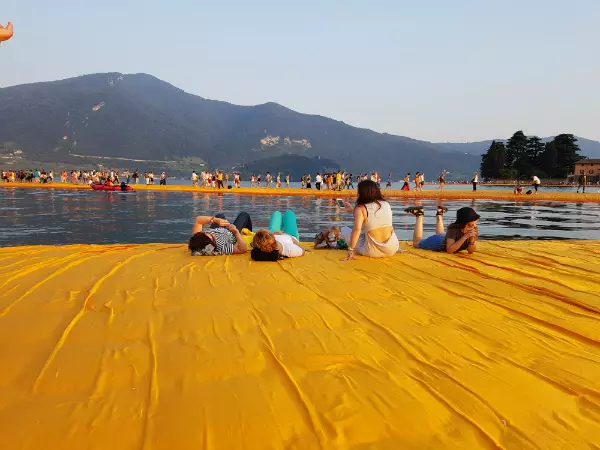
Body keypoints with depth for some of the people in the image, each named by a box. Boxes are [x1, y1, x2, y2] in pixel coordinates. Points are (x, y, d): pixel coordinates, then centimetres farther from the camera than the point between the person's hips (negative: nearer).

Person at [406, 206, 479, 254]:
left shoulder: (474, 230, -27)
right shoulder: (453, 229, -40)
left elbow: (471, 251, -21)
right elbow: (449, 250, -46)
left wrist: (472, 240, -41)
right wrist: (464, 237, -52)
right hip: (438, 242, -4)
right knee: (416, 243, 23)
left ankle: (440, 214, 53)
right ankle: (419, 215, 29)